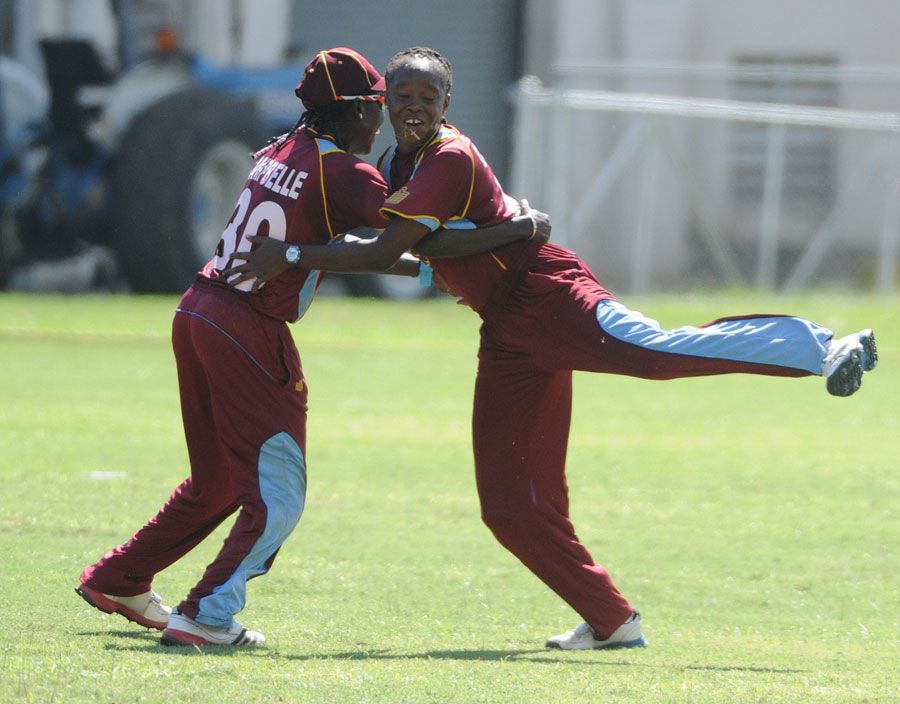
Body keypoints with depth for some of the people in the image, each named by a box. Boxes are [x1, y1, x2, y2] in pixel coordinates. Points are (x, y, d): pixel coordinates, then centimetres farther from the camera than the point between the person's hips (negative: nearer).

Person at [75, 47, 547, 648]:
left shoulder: (283, 151, 15)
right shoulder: (344, 173, -10)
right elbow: (431, 241, -14)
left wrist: (426, 271, 24)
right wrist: (523, 229, -6)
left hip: (197, 315, 9)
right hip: (251, 332, -9)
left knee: (217, 482, 24)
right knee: (277, 498, -1)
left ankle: (117, 583, 32)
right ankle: (206, 618, -11)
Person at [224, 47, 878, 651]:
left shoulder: (450, 160, -13)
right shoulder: (397, 162, 15)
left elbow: (384, 252, -19)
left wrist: (291, 256, -18)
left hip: (549, 297, -8)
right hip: (509, 336, 8)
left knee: (656, 350, -34)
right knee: (510, 503, 2)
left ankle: (821, 347, -41)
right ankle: (612, 621, 8)